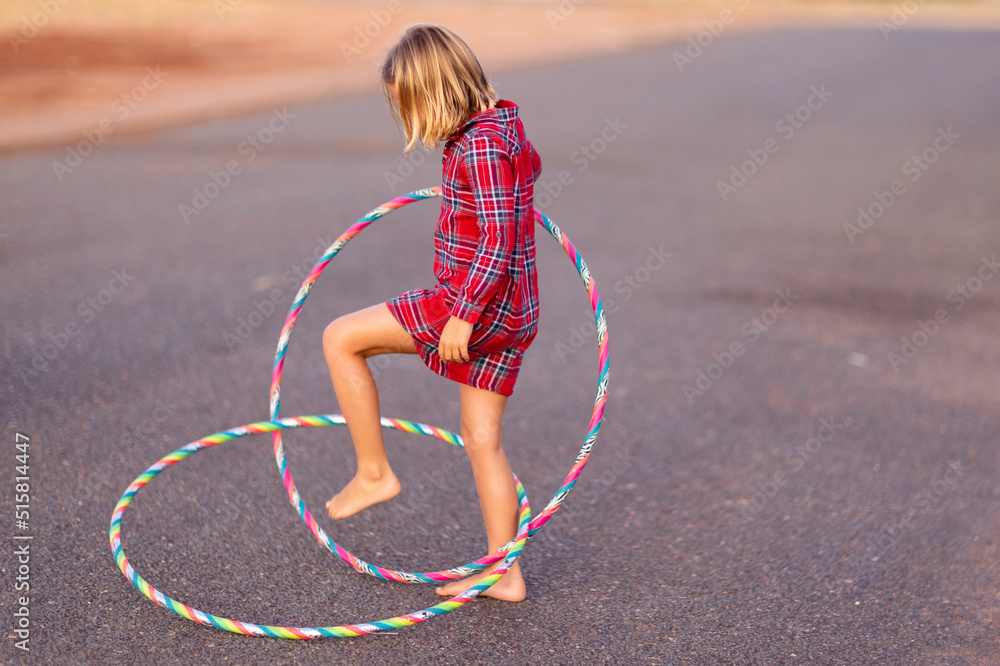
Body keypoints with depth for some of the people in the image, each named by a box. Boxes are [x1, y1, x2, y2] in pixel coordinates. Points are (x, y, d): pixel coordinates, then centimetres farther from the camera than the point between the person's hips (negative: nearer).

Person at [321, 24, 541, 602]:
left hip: (478, 308, -10)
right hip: (510, 315, 10)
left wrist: (464, 314, -23)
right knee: (484, 441, 14)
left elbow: (498, 240, -24)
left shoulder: (479, 144, -18)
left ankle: (374, 473, 6)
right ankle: (503, 572, 20)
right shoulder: (504, 127, 12)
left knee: (340, 338, -2)